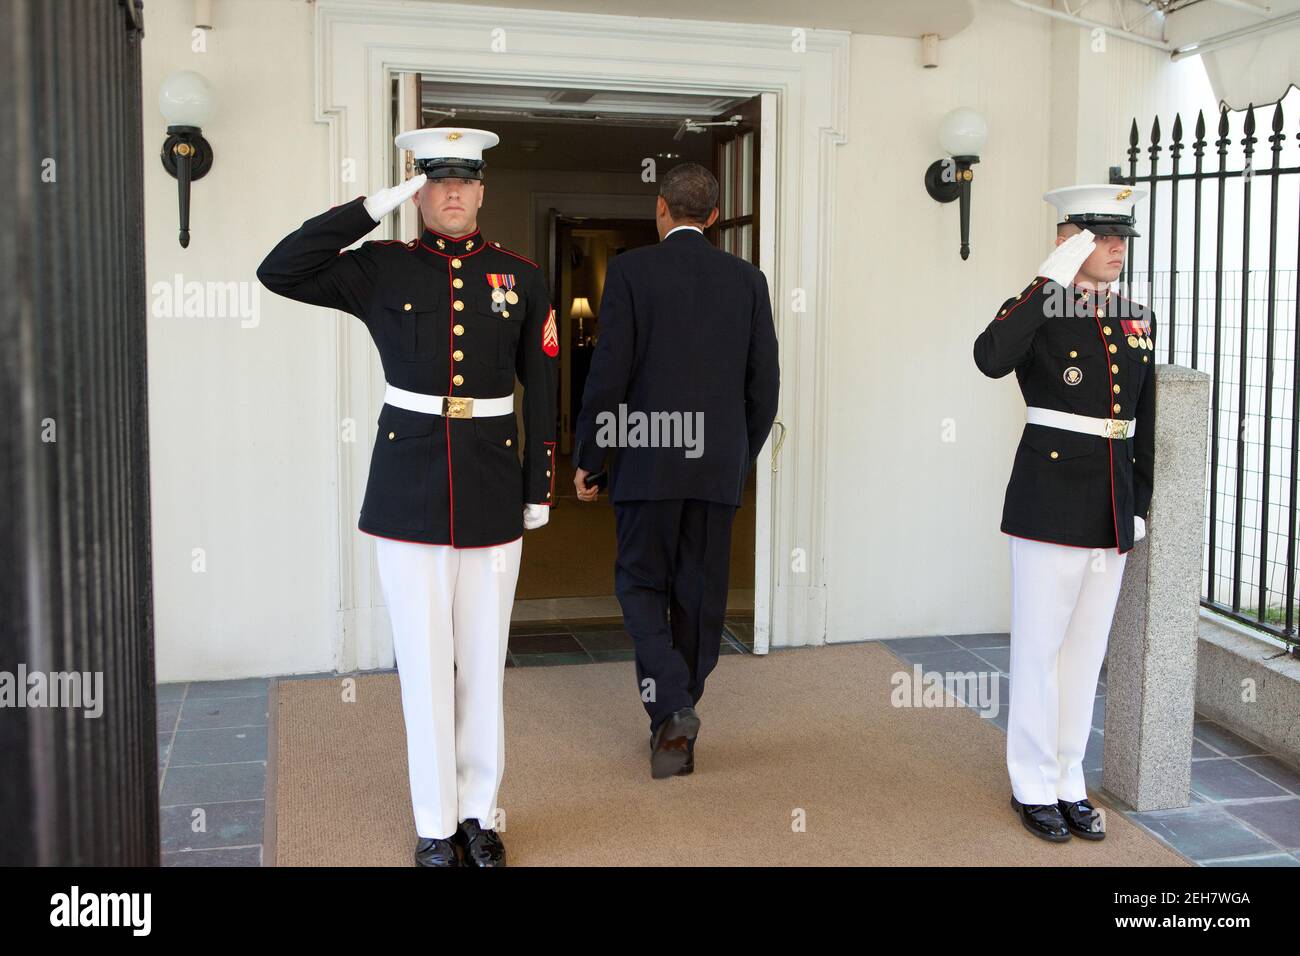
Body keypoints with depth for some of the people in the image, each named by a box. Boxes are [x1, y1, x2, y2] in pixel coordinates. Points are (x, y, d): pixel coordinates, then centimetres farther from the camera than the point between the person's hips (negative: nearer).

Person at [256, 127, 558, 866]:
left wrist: (540, 490, 4)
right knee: (425, 662, 6)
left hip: (493, 489, 1)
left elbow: (542, 390, 6)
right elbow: (279, 272, -11)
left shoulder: (522, 278, 5)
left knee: (483, 660, 9)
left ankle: (480, 813, 25)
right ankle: (436, 824, 20)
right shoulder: (381, 270, 2)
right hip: (408, 491, -1)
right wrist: (375, 206, -11)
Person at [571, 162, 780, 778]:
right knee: (699, 595, 11)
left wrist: (586, 459, 0)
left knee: (641, 584, 10)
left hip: (648, 461, -3)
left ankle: (672, 708, -8)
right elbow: (764, 383, 6)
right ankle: (678, 723, 19)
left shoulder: (630, 270, -5)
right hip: (719, 466, 3)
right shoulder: (747, 279, 5)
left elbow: (609, 374, -9)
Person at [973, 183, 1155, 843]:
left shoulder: (1137, 319, 11)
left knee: (1087, 649, 13)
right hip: (1050, 501, -6)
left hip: (1112, 508, 6)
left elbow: (1143, 423, 16)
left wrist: (1139, 504, 12)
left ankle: (1069, 783, 25)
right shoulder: (1038, 308, -6)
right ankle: (1034, 786, 17)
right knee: (1040, 648, 3)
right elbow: (991, 358, -30)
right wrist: (1052, 280, -24)